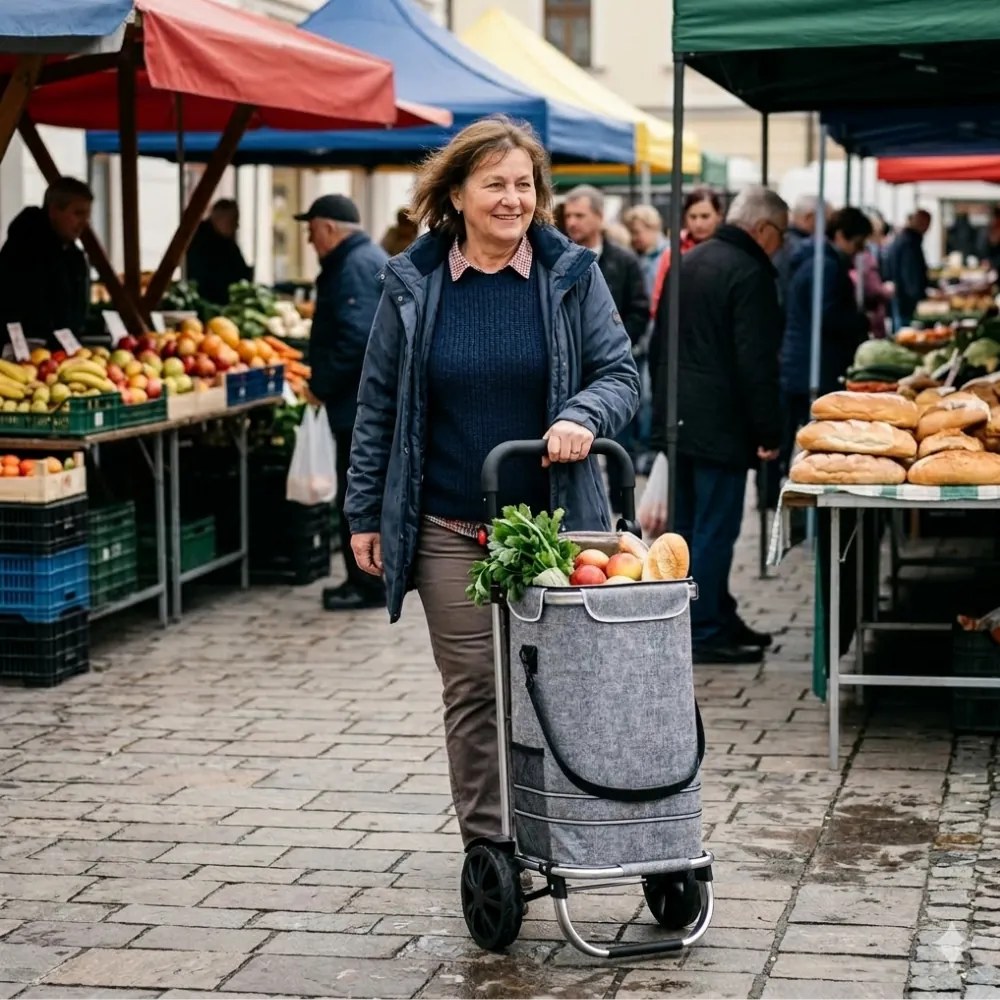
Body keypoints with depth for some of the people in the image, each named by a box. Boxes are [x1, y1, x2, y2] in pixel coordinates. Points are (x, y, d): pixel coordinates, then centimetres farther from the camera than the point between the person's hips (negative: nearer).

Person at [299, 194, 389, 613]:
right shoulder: (368, 258, 18)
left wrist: (321, 385, -17)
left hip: (362, 404, -11)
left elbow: (355, 338, -27)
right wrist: (326, 383, 18)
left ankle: (368, 585, -1)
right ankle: (369, 578, 23)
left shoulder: (355, 267, -17)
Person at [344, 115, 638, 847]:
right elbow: (378, 405, 9)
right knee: (474, 692, 2)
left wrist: (582, 416, -20)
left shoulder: (572, 275, 3)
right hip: (450, 531, 0)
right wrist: (366, 513, 7)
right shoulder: (413, 285, 4)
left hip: (551, 523, 0)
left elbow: (621, 374, 2)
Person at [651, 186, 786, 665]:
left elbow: (661, 340, 19)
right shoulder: (749, 274, -15)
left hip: (676, 419, 9)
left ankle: (717, 616, 25)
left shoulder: (687, 262, 13)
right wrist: (769, 431, -14)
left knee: (690, 526, 14)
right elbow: (757, 363, -19)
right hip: (720, 424, -9)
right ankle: (706, 632, 1)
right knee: (715, 529, -3)